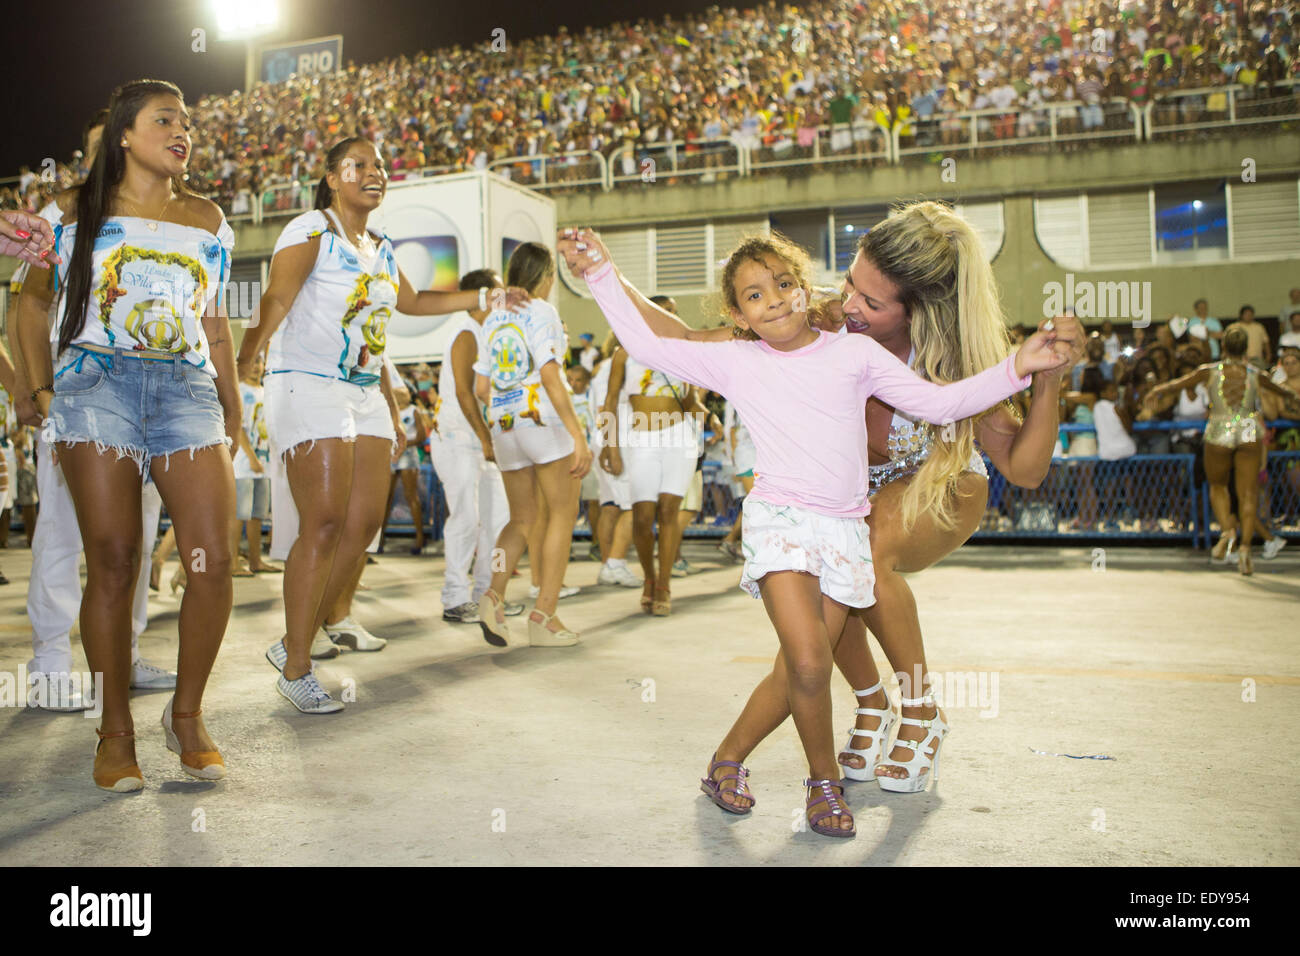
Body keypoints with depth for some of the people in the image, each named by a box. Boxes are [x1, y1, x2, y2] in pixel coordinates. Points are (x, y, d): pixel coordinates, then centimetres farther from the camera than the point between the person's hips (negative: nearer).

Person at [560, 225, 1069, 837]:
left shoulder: (855, 352, 8)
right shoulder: (735, 363, 5)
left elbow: (939, 402, 6)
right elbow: (648, 345, 6)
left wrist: (1017, 367, -3)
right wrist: (603, 275, 1)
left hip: (845, 529, 3)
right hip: (779, 518, -2)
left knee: (795, 675, 3)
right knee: (808, 663, -19)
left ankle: (727, 761, 26)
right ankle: (825, 780, 7)